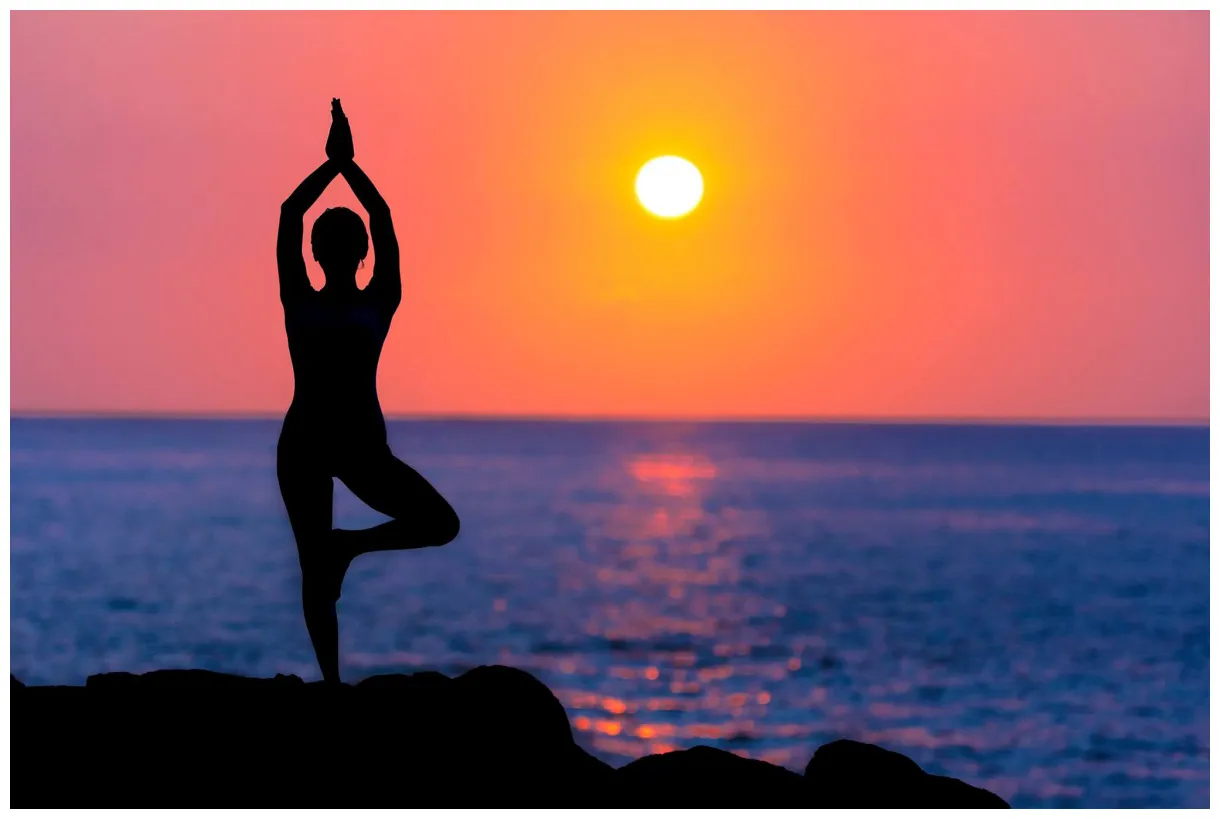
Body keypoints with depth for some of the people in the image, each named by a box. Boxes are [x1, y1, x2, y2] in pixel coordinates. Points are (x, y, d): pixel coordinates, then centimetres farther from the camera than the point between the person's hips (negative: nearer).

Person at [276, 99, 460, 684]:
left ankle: (348, 545, 5)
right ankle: (331, 680, 8)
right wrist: (336, 164, -5)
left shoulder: (379, 304, 6)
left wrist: (345, 164, -7)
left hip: (363, 444, 1)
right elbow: (289, 216, -4)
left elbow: (383, 222, -4)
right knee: (314, 570, 0)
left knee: (441, 523, -14)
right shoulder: (299, 304, 5)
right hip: (304, 443, -1)